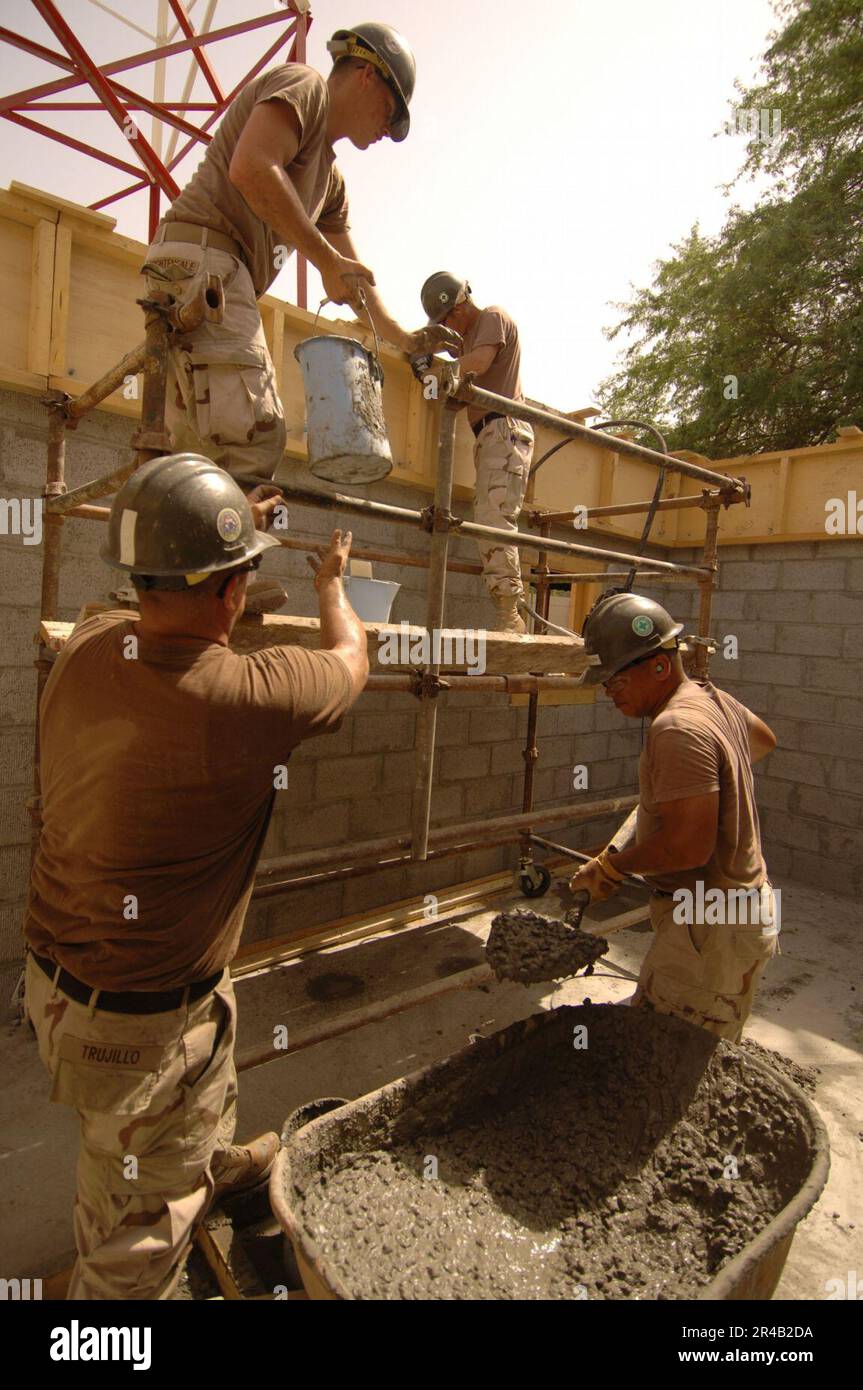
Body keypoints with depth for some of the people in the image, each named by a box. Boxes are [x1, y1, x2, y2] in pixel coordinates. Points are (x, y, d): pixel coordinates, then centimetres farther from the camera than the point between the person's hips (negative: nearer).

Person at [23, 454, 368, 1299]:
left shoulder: (86, 650, -12)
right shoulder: (243, 697, -32)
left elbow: (168, 607, 14)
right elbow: (349, 660, -9)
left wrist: (223, 532, 21)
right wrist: (331, 580, 11)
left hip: (60, 968, 8)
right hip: (134, 1020, -8)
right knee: (136, 1239, 19)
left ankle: (213, 1165, 66)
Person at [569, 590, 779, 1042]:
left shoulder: (678, 729, -24)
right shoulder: (714, 698, 8)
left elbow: (689, 846, -28)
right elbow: (764, 740, 29)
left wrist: (612, 866, -14)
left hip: (710, 927, -10)